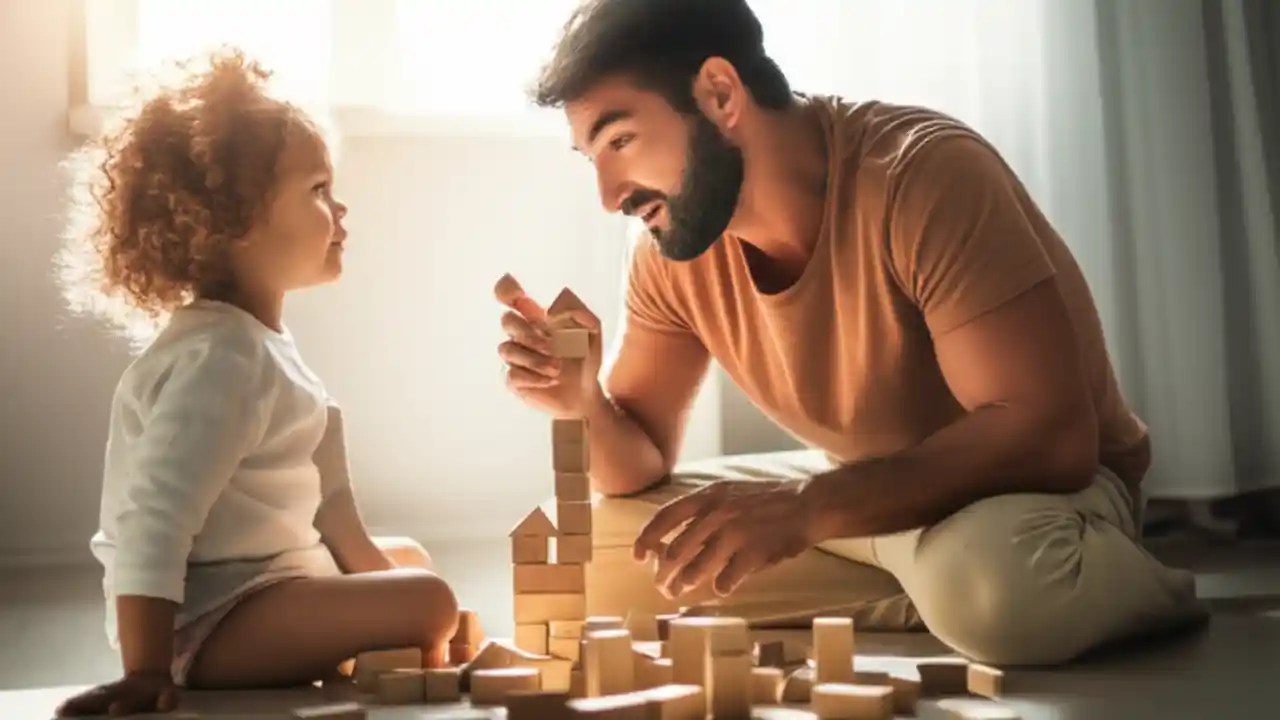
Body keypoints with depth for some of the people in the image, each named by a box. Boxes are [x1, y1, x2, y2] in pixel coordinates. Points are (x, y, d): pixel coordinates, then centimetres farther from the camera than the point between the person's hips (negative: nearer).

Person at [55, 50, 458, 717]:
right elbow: (152, 523, -30)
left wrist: (374, 570, 19)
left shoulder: (259, 341, 11)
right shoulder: (221, 360, -22)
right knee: (425, 602, -24)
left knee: (409, 560, 27)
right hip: (207, 624, -11)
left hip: (268, 583, 11)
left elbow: (312, 487, 18)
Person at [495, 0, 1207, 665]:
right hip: (871, 491, 7)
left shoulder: (925, 173, -28)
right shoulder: (671, 248, -8)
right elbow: (640, 464, 1)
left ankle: (1141, 594, -6)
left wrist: (807, 507, -41)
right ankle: (932, 596, -6)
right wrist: (584, 402, -23)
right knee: (593, 550, -8)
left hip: (1042, 481, -7)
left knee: (991, 583, -42)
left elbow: (1050, 434, -33)